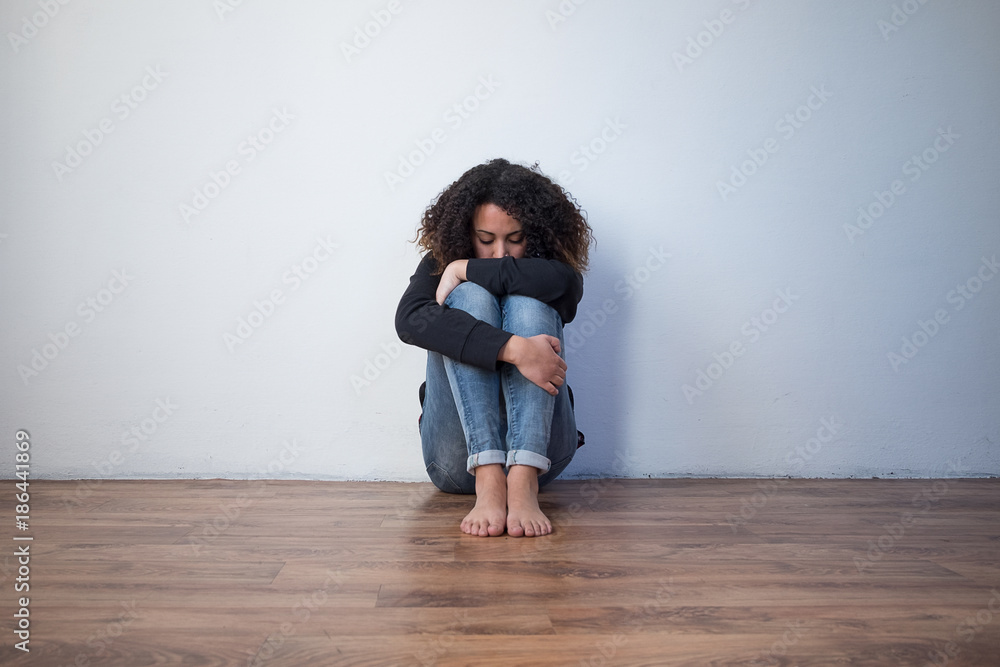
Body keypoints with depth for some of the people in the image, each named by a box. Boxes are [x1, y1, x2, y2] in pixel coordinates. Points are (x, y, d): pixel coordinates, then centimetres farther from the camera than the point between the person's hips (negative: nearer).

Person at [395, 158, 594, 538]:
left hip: (538, 448, 1)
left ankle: (523, 481, -38)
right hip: (459, 457, 0)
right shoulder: (439, 265, 5)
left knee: (527, 302, -20)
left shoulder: (555, 274, 5)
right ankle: (489, 482, -37)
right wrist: (514, 348, -32)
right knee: (472, 297, -20)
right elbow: (409, 320, -20)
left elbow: (559, 280, -24)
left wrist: (465, 270, -13)